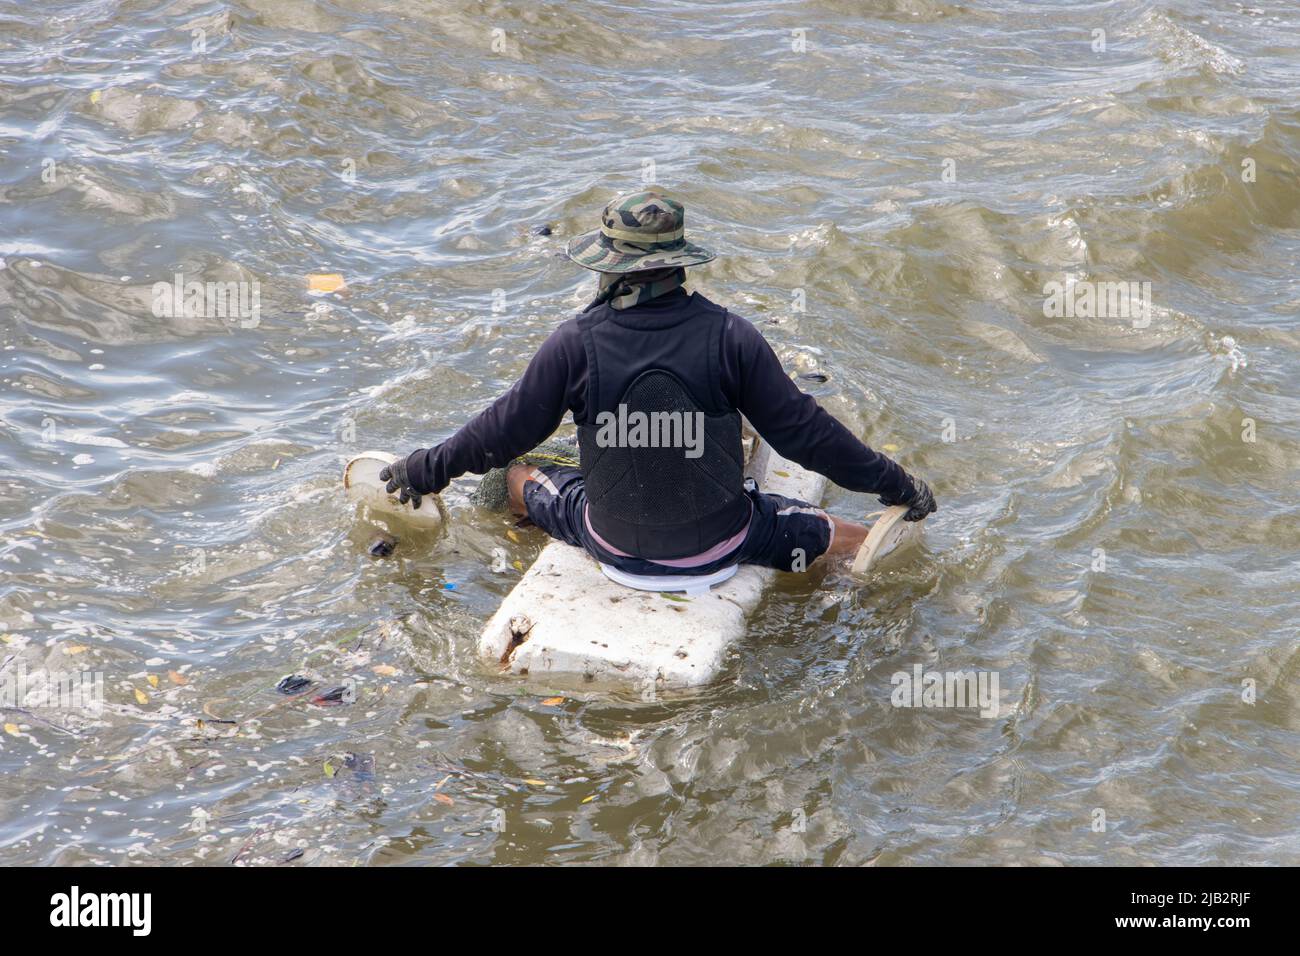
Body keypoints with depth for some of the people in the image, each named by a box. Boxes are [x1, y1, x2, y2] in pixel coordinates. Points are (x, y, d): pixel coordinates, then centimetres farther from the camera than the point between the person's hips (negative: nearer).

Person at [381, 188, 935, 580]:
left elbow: (508, 429, -5)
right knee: (854, 541, 15)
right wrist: (894, 484, 3)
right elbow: (801, 429, -10)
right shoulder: (729, 337, -16)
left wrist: (426, 471, 13)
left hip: (613, 542, 1)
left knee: (518, 480, 30)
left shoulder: (574, 344, -16)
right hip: (718, 544, -1)